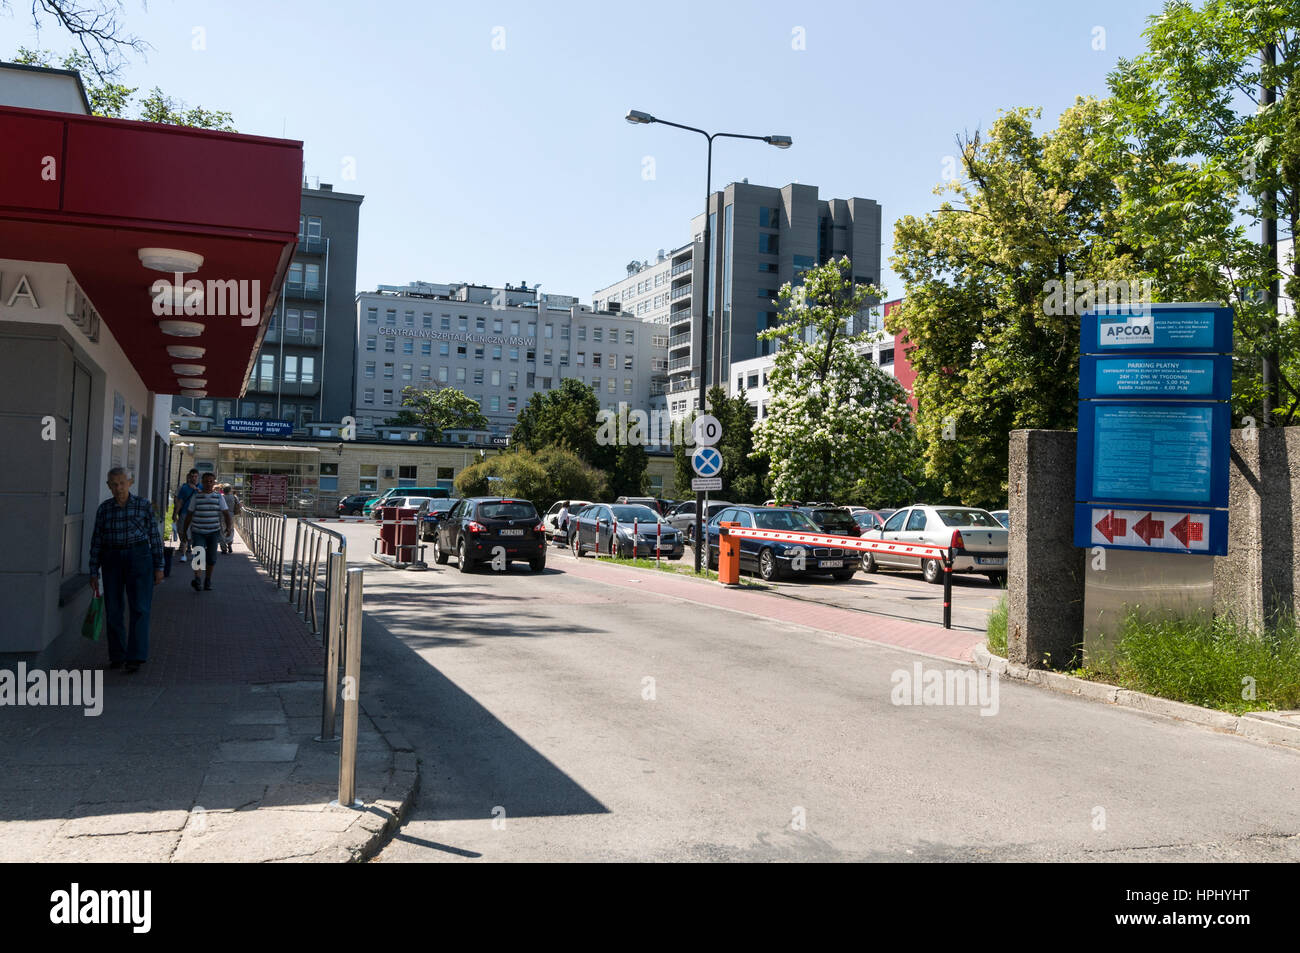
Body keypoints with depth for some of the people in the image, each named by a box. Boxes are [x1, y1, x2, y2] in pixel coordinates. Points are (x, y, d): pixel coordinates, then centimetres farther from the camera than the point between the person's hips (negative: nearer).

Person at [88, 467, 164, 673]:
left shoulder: (143, 505, 1)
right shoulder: (104, 509, 7)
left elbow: (154, 536, 3)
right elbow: (97, 541, 9)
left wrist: (158, 567, 0)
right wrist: (94, 572, 7)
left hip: (139, 557, -2)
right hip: (112, 560, 3)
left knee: (139, 607, -8)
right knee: (113, 609, 4)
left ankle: (135, 657, -9)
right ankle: (117, 655, 16)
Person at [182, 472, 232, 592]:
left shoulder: (219, 497, 5)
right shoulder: (196, 497, 4)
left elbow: (226, 513, 0)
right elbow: (189, 515, 9)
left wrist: (228, 527, -15)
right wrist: (185, 531, 9)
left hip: (214, 532, 1)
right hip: (198, 532, -1)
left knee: (211, 558, 3)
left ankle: (208, 581, 16)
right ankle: (196, 579, -22)